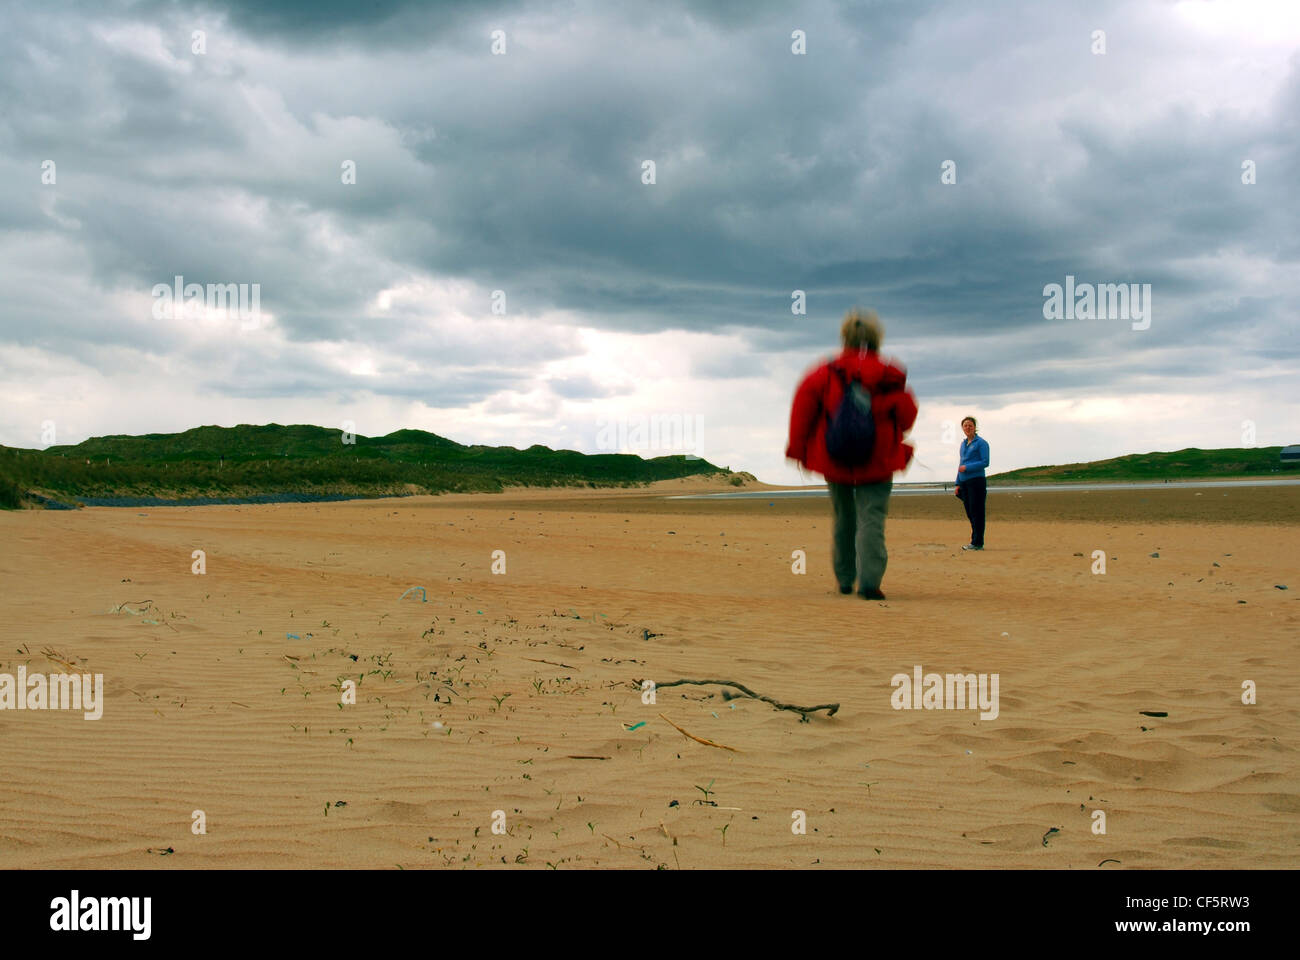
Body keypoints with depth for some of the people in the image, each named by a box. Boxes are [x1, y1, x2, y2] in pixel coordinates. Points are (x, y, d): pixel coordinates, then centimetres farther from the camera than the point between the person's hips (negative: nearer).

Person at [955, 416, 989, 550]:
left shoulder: (981, 443, -4)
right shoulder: (963, 444, 18)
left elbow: (985, 462, -10)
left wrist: (967, 468, -16)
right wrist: (958, 483, 18)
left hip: (977, 480, -7)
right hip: (964, 482, 7)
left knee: (976, 513, -7)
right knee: (970, 513, 7)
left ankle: (977, 543, -5)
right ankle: (976, 541, 12)